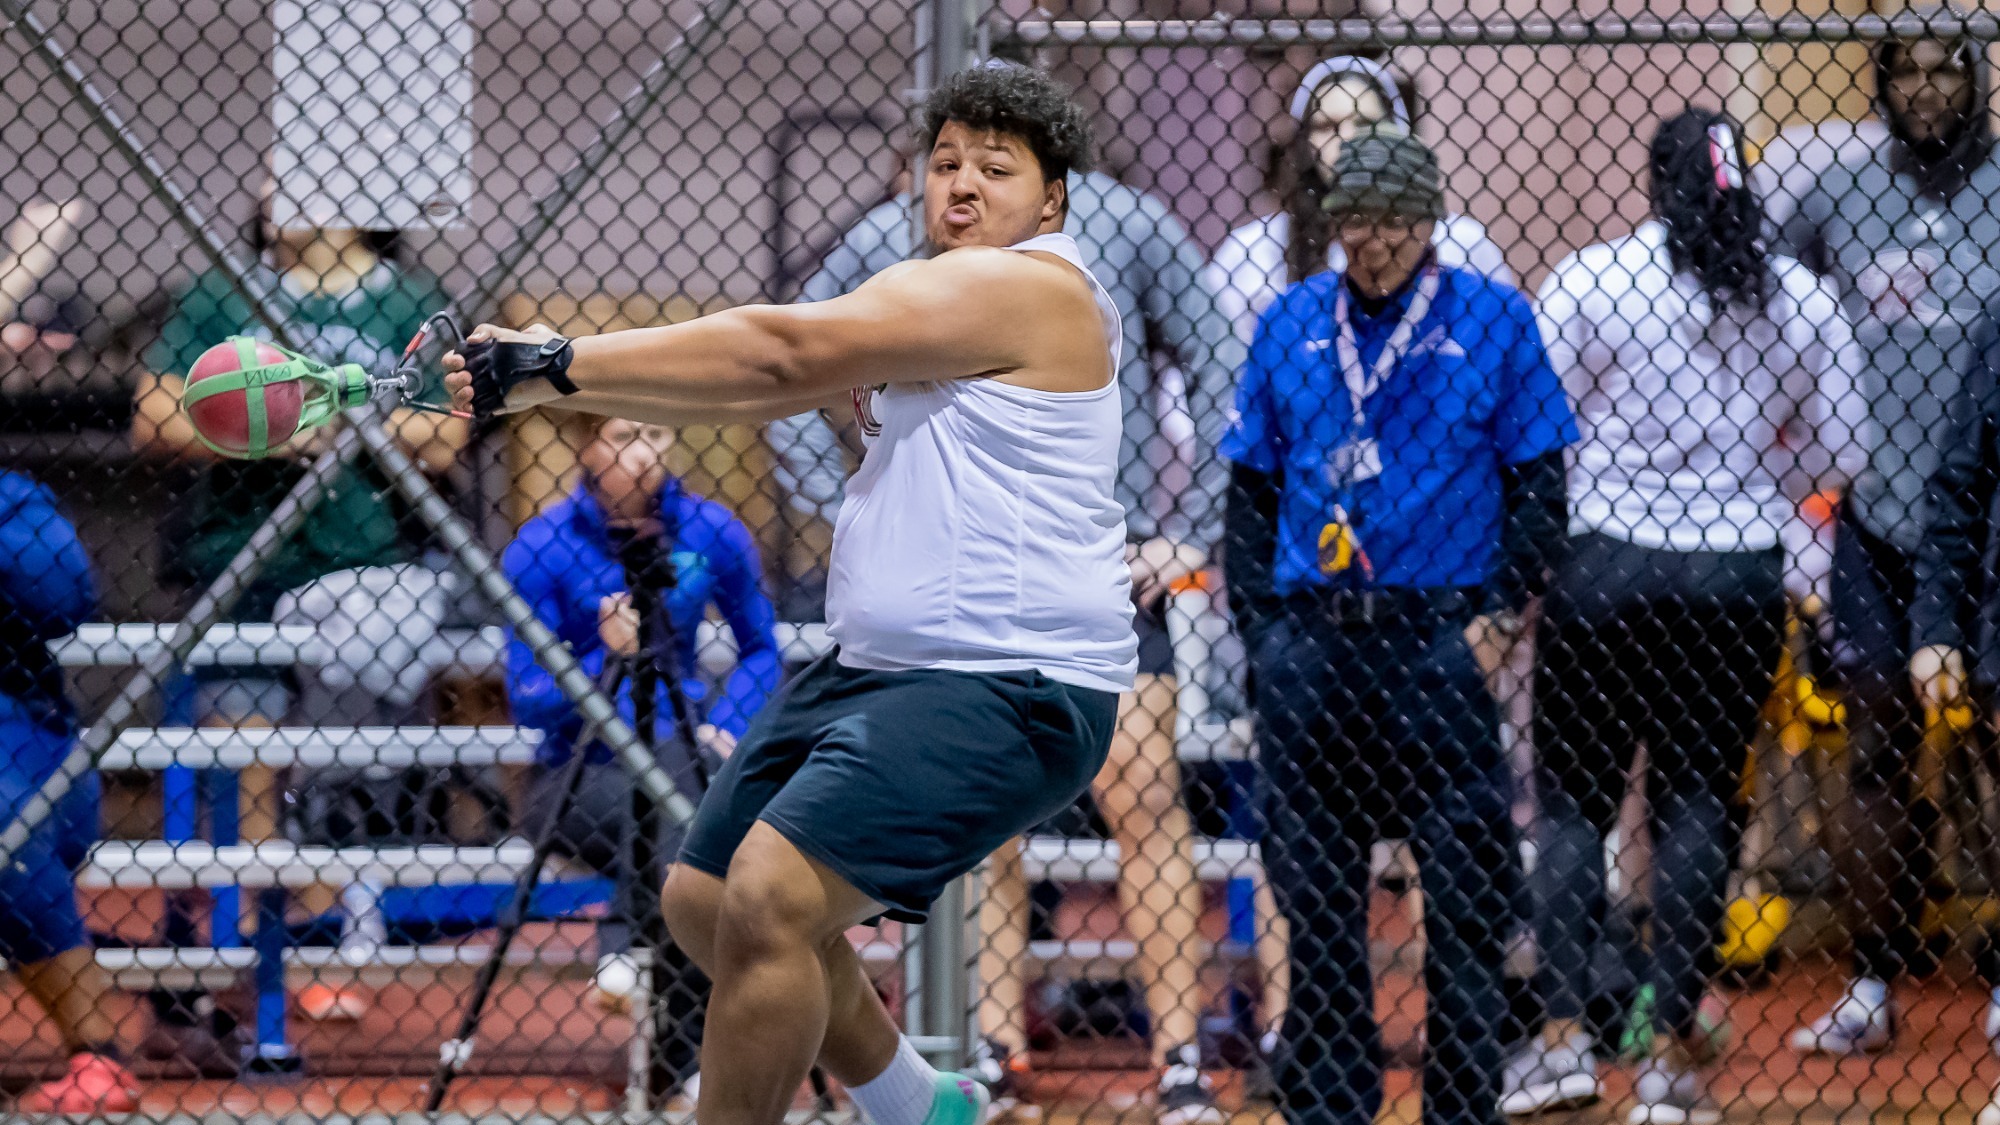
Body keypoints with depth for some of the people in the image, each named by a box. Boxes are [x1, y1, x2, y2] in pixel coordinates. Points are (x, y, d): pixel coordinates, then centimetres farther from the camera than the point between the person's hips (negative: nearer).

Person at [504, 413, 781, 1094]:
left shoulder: (711, 533, 3)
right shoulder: (540, 551, -4)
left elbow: (761, 650, 17)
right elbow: (528, 704, -4)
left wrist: (723, 727, -1)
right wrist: (606, 657, -21)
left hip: (682, 754, 3)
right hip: (577, 776, -3)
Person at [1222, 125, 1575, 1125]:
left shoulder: (1493, 321, 2)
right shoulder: (1291, 323, 10)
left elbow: (1536, 479, 4)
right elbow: (1251, 485, 14)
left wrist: (1505, 607, -5)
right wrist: (1257, 620, 6)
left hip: (1442, 634, -3)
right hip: (1311, 636, 3)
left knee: (1465, 881, -4)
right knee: (1316, 889, 6)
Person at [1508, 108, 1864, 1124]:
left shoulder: (1588, 279, -6)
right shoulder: (1802, 300, 1)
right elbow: (1836, 454, 6)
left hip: (1603, 571, -2)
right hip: (1739, 582, 2)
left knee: (1573, 800, 7)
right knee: (1697, 806, 7)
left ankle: (1564, 1034, -2)